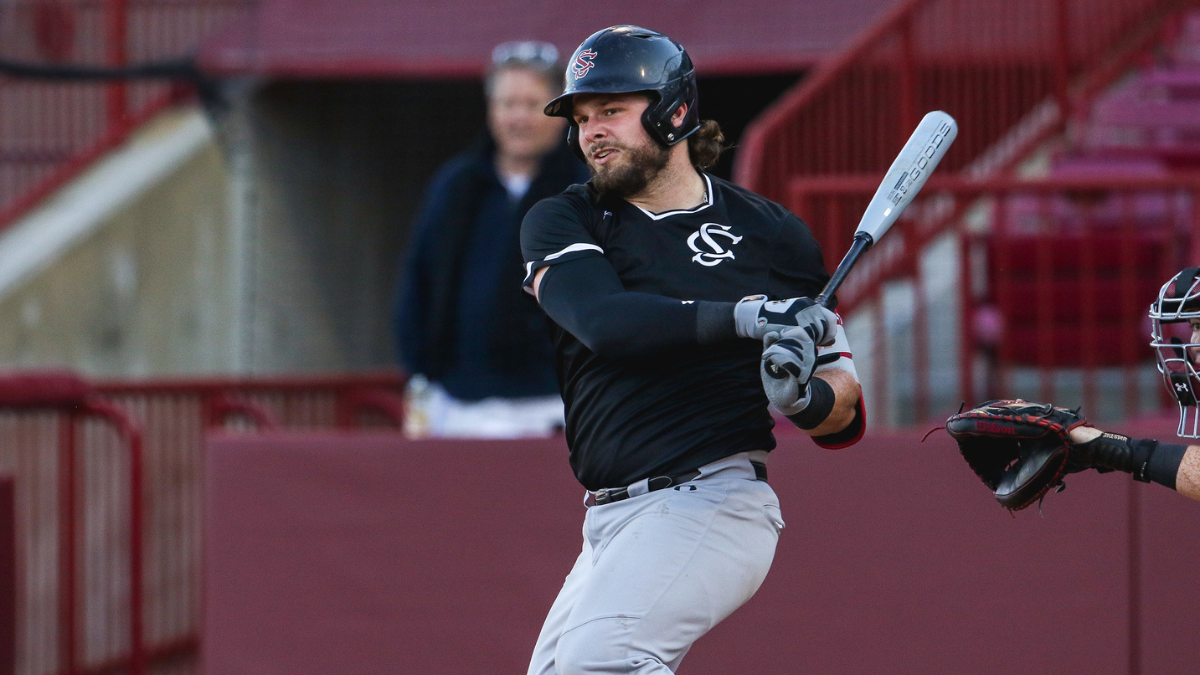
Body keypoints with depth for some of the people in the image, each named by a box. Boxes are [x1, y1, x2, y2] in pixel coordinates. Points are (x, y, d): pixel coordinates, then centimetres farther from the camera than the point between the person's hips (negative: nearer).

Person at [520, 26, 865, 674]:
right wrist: (744, 317, -29)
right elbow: (602, 321, -16)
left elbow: (843, 412, 5)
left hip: (711, 501, -6)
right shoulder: (559, 223, 7)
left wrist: (804, 399, -20)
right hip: (611, 521, 6)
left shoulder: (769, 231, 5)